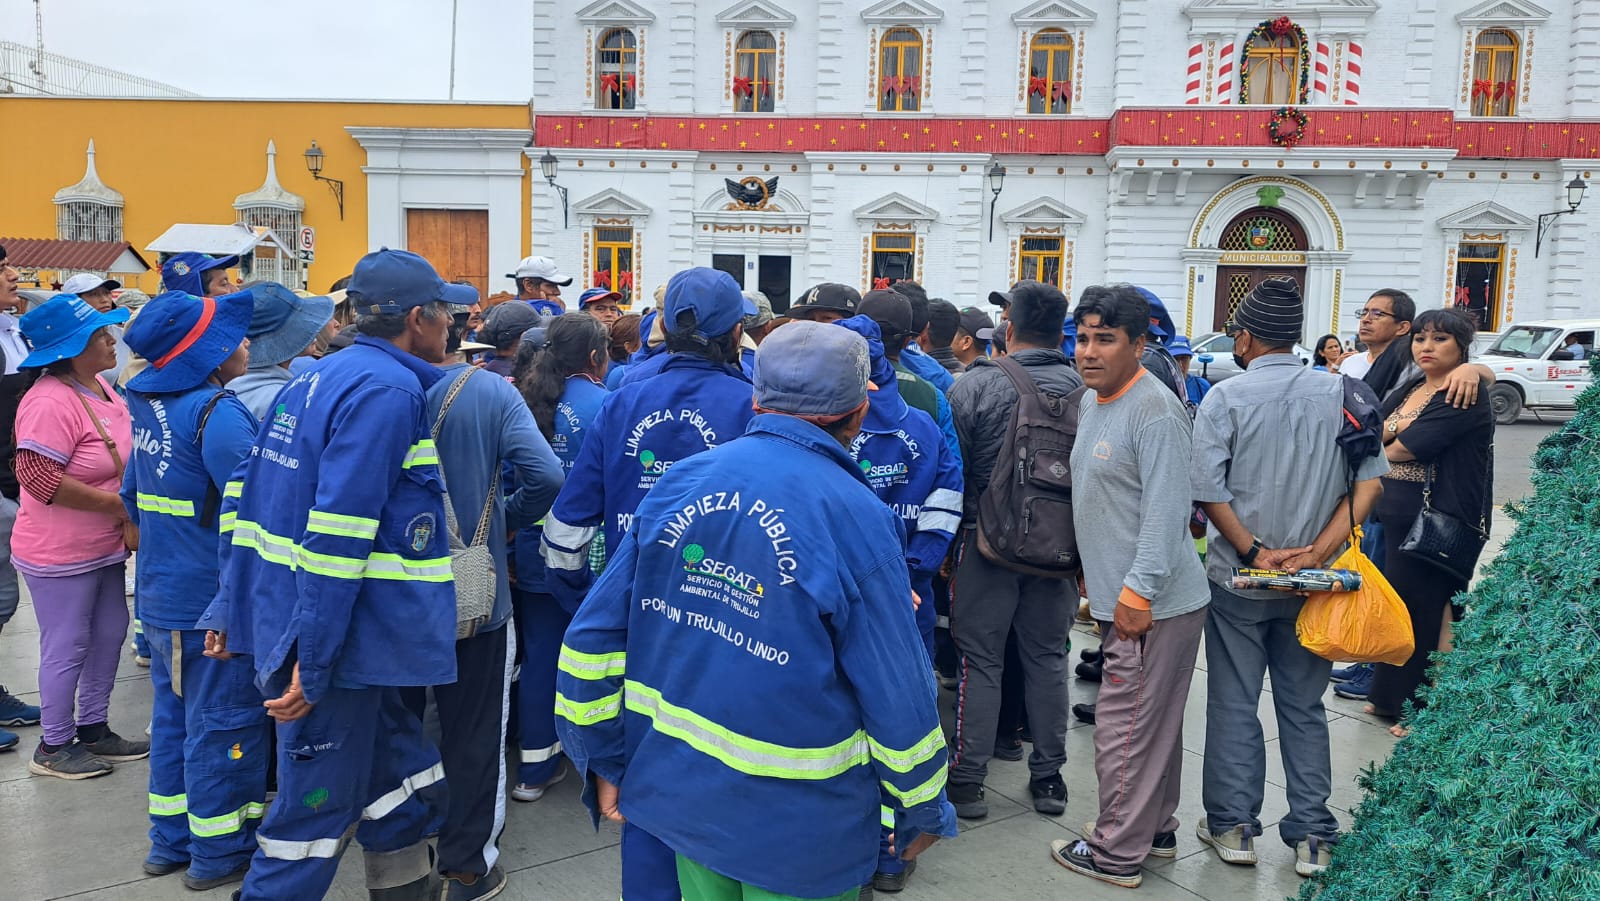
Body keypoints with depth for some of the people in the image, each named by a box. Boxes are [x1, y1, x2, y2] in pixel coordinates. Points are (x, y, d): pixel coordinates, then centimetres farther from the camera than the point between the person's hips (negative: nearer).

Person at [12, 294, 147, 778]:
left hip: (104, 546, 9)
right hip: (60, 555, -9)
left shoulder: (98, 385, 5)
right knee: (67, 648, 4)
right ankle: (54, 748, 22)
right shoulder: (50, 402, -24)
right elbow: (39, 480, -28)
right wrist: (118, 503, -23)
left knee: (109, 634, 17)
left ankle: (93, 728, 34)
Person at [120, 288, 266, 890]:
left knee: (173, 716, 18)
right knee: (223, 726, 4)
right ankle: (220, 852, 17)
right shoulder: (216, 413, -21)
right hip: (214, 603, -9)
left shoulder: (150, 407, 7)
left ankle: (171, 841, 31)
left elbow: (135, 499, 17)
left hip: (161, 595, 9)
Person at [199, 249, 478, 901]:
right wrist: (314, 663, -23)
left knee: (400, 777, 19)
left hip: (293, 620, 10)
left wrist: (233, 605, 17)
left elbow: (246, 492, 14)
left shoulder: (318, 378, 12)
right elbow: (339, 535, -25)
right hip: (336, 642, -10)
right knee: (317, 808, 5)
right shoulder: (387, 391, -18)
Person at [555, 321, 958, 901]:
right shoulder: (858, 518, -19)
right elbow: (898, 695, -14)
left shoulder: (680, 483, -5)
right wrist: (921, 811, 2)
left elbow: (594, 631, -2)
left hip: (682, 788, 5)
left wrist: (604, 761, 9)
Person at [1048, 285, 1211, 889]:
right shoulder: (1091, 402, 12)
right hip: (1119, 594, 10)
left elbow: (1165, 510, -22)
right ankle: (1156, 828, 34)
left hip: (1152, 603, -10)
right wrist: (1094, 570, 23)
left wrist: (1137, 592, -23)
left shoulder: (1154, 410, -19)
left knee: (1126, 727, -1)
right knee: (1154, 723, 20)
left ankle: (1117, 854, 12)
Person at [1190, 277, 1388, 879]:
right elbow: (1370, 480, -7)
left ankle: (1233, 827, 17)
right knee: (1304, 707, 13)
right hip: (1311, 583, 3)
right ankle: (1311, 837, 19)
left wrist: (1255, 553, -14)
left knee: (1234, 704, 9)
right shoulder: (1338, 392, -1)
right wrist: (1316, 553, -12)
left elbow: (1208, 491, -18)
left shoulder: (1226, 397, -10)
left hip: (1238, 579, -3)